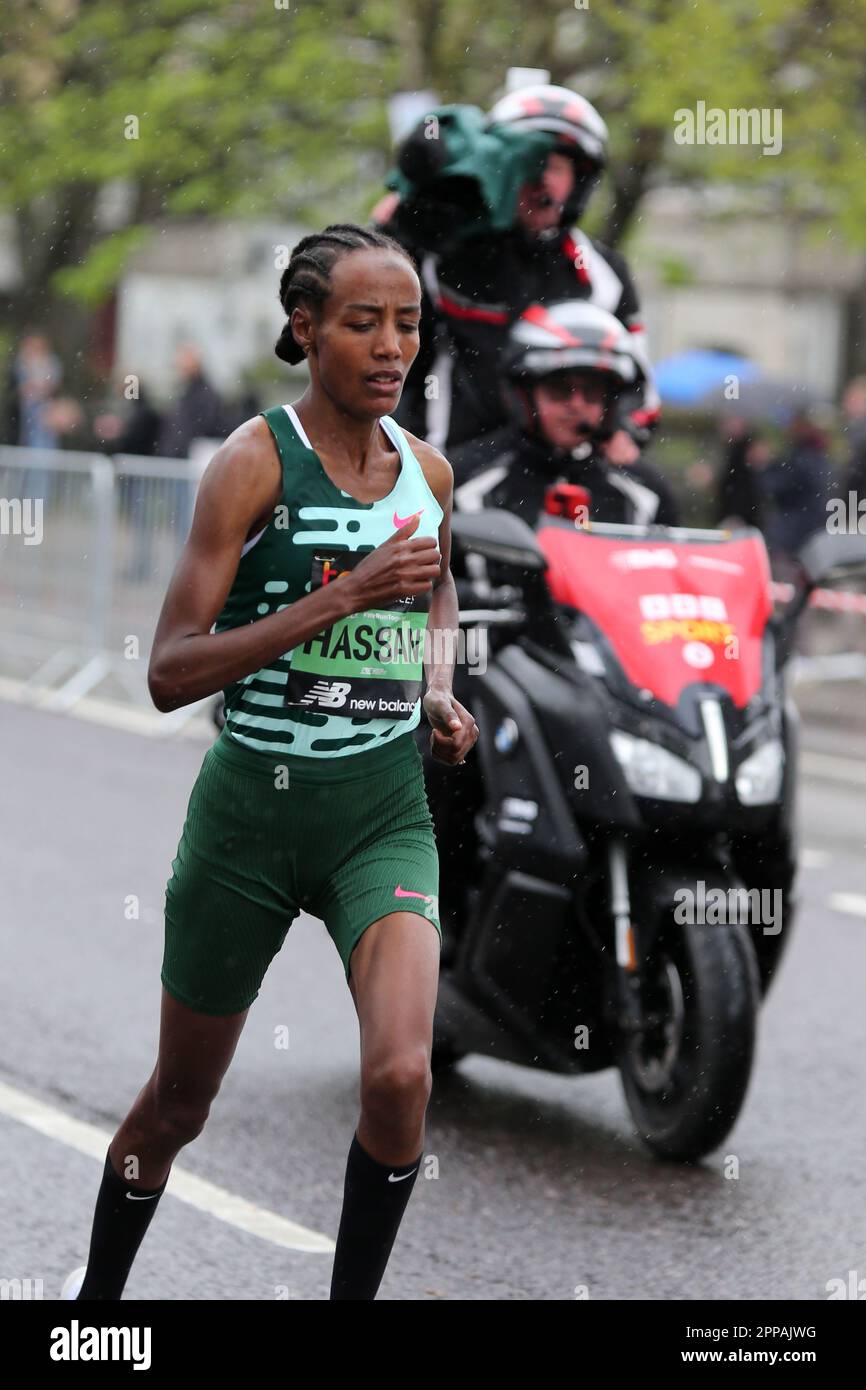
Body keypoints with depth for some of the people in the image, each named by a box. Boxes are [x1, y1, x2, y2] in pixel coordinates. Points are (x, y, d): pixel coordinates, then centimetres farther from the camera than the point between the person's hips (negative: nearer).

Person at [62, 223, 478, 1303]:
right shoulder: (255, 461, -12)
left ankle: (352, 1299, 1)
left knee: (400, 1073, -21)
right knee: (181, 1100, 13)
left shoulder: (428, 471, 3)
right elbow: (169, 673, -18)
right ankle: (96, 1296, 39)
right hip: (252, 804, -3)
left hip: (384, 809, 3)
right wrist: (341, 598, -25)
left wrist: (441, 694, 7)